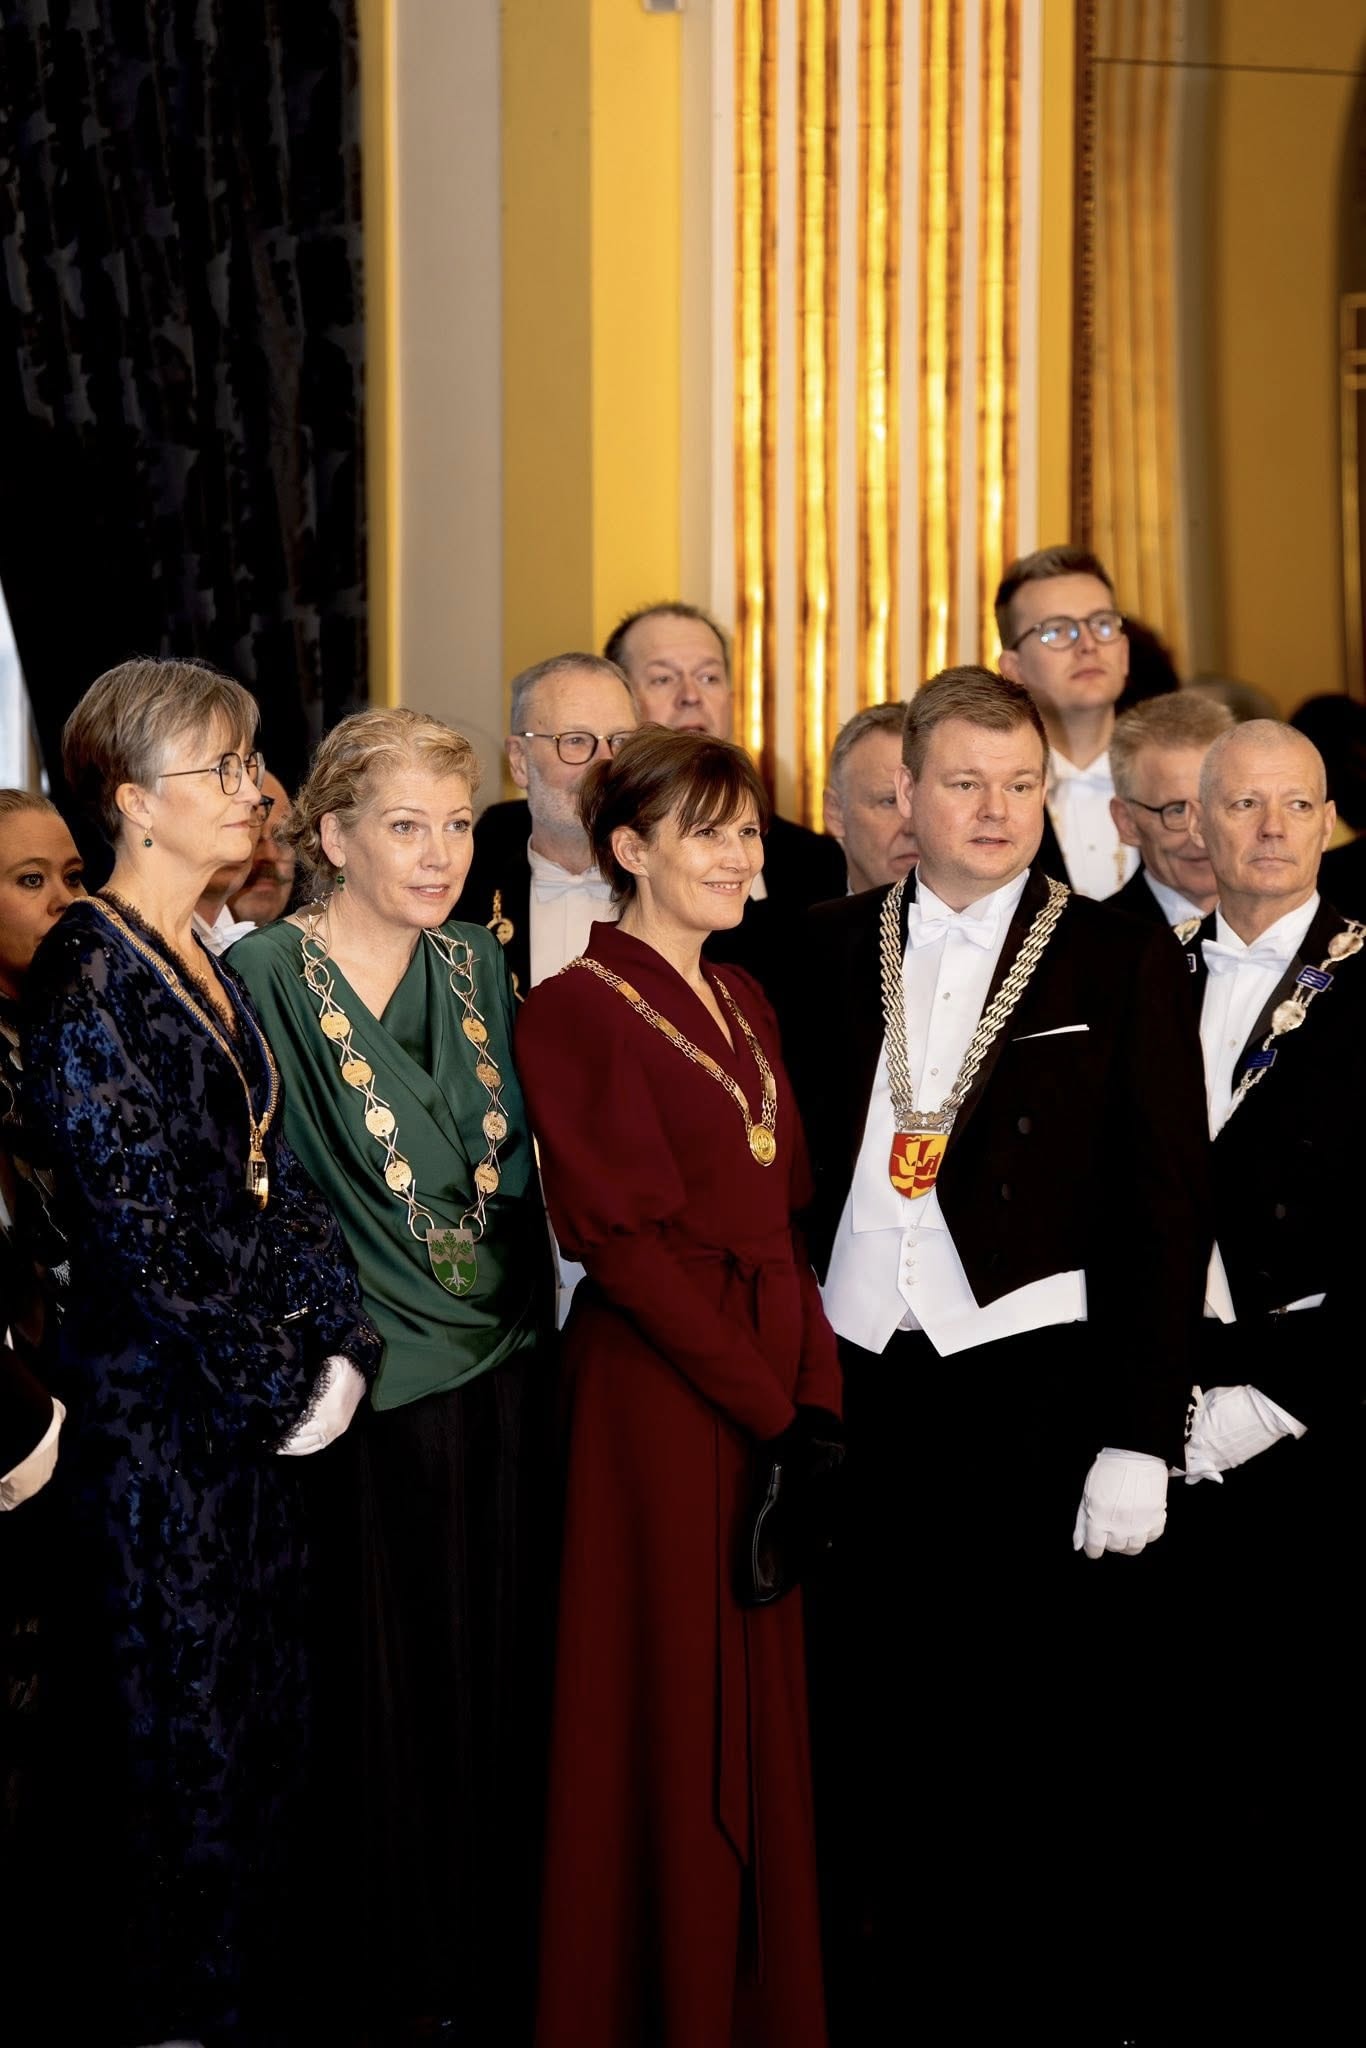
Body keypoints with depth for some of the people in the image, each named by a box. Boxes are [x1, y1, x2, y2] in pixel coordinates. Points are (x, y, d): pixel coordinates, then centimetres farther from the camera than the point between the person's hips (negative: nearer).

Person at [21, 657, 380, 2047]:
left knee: (257, 1727, 14)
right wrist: (276, 1390, -11)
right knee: (172, 1739, 1)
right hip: (152, 1415, -8)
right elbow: (135, 1232, -18)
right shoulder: (87, 978, -14)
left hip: (261, 1410, 8)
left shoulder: (212, 970, 12)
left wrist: (337, 1348, 0)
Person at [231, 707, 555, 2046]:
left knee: (496, 1671, 11)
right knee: (388, 1678, 3)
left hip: (502, 1369, 5)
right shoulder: (268, 974, -9)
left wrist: (525, 1316, 9)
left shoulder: (475, 962, 9)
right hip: (370, 1382, -5)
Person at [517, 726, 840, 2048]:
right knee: (672, 1707, 0)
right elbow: (626, 1241, -15)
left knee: (764, 1695, 12)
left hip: (773, 1379, 7)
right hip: (658, 1387, -7)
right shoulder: (578, 1011, -9)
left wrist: (819, 1390, -1)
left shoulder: (740, 1001, 14)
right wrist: (773, 1405, -15)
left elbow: (782, 1215, 13)